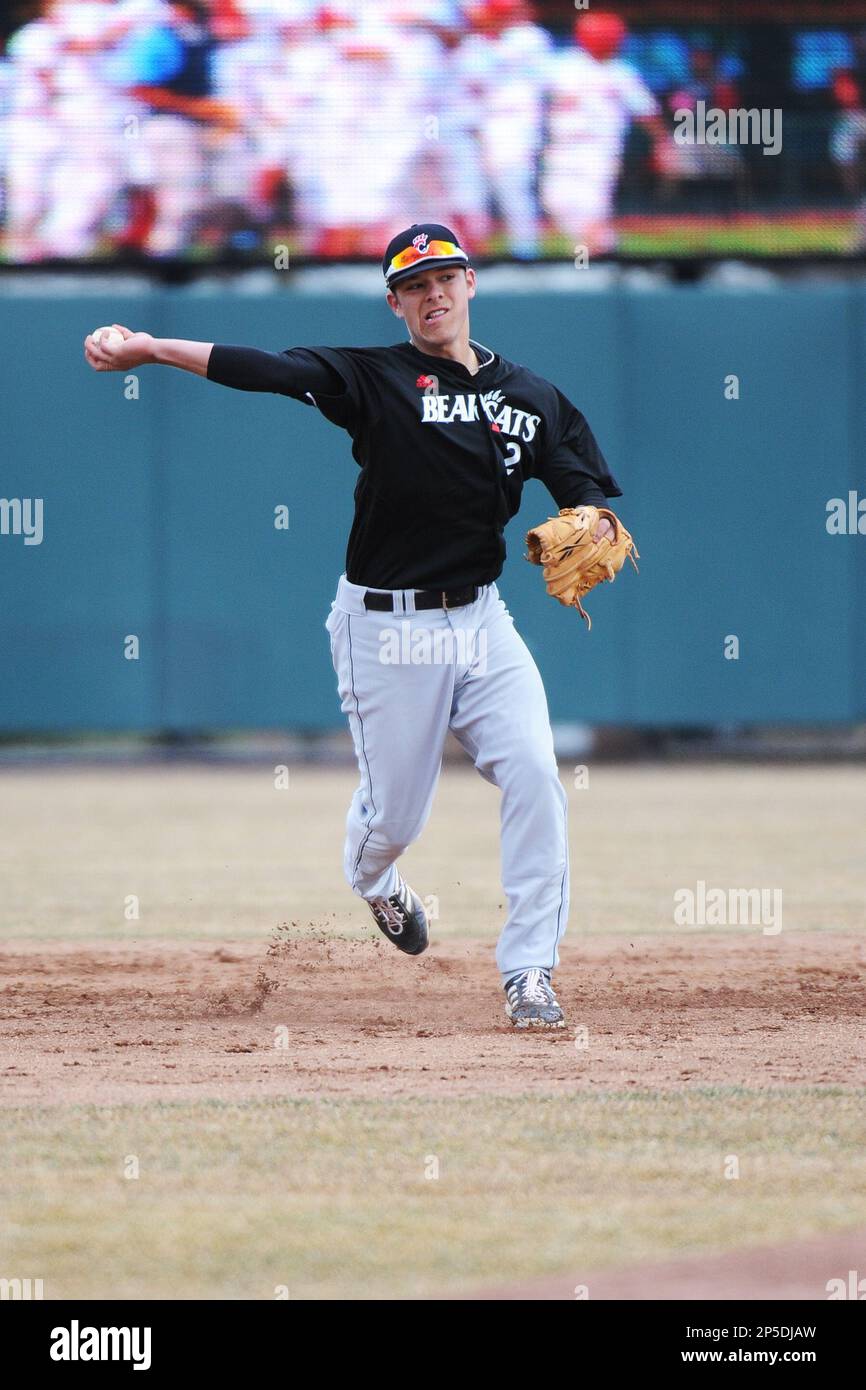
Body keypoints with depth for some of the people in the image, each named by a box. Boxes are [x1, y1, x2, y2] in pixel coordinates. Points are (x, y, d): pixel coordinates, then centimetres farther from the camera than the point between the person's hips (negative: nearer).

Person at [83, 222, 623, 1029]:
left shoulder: (531, 400, 7)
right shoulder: (373, 379, -5)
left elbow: (587, 496, 6)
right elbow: (269, 371, -17)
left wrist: (596, 532, -19)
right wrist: (154, 350, -28)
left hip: (480, 621, 3)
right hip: (386, 627, -3)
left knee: (534, 776, -16)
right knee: (392, 812, 5)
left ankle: (529, 974, -10)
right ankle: (373, 885, 45)